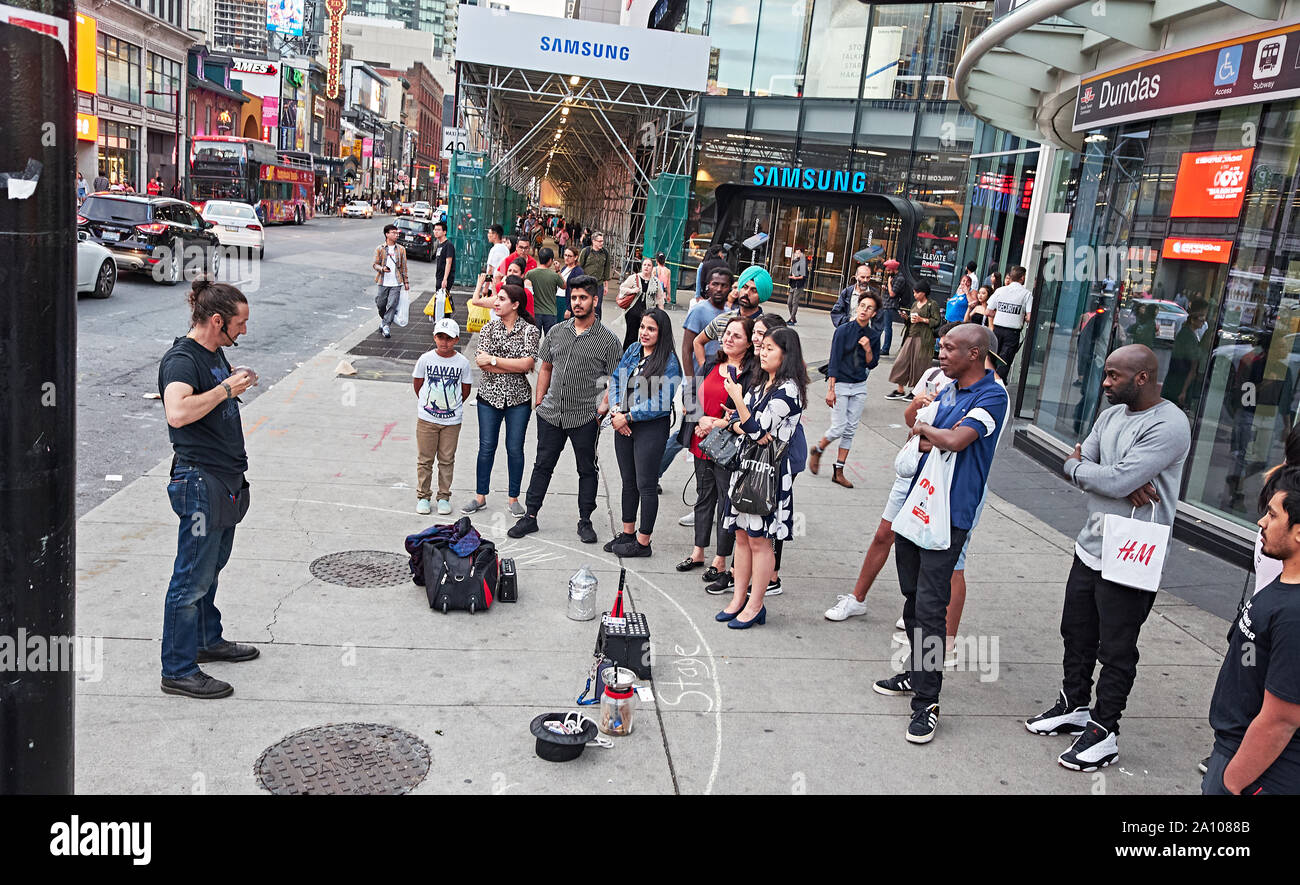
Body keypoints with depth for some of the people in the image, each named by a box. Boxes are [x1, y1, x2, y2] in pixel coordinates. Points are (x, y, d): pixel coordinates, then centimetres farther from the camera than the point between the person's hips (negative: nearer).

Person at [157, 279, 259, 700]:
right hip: (200, 480, -10)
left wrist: (237, 382, 11)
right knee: (192, 578, -3)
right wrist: (227, 388, -26)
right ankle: (178, 671, 6)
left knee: (212, 566, 21)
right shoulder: (181, 360, -18)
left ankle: (207, 640, 37)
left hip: (226, 479, 10)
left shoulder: (214, 353, 11)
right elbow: (178, 412, -37)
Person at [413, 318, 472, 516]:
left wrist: (453, 406, 9)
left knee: (447, 459, 8)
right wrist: (427, 404, 9)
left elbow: (465, 390, 6)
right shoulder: (425, 359, -5)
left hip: (452, 420, 0)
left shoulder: (462, 362, -5)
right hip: (426, 418, 0)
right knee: (425, 459, 8)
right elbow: (417, 384, 7)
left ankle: (444, 496, 19)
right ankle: (422, 496, 19)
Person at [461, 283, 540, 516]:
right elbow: (481, 362, -8)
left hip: (518, 398, -2)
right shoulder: (489, 328, 3)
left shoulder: (530, 330, -4)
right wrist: (515, 366, -14)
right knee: (486, 447, 7)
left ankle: (513, 498, 20)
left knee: (515, 448, 5)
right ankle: (480, 497, 19)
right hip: (489, 395, 2)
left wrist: (494, 360, -15)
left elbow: (527, 364, -16)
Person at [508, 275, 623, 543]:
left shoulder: (607, 340, -4)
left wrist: (605, 406, -13)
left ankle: (585, 521, 20)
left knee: (587, 469, 8)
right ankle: (530, 516, 19)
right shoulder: (557, 332, 8)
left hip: (585, 418, -3)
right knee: (542, 465, 10)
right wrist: (539, 399, 9)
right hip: (551, 414, 3)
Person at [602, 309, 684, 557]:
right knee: (628, 481, 17)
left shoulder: (669, 363, -13)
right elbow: (615, 382, 10)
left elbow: (660, 403, -18)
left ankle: (643, 542, 13)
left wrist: (627, 417, -16)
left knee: (646, 485, 1)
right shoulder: (632, 350, 7)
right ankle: (628, 533, 31)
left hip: (651, 428, -7)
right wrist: (616, 412, -6)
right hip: (624, 426, 7)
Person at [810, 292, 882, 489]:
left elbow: (872, 364, 7)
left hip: (859, 386, 4)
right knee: (839, 428, -8)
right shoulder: (844, 330, -9)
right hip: (840, 384, -4)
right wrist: (831, 389, -14)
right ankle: (817, 451, 22)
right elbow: (834, 360, -10)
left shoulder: (873, 335, 4)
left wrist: (868, 349, -13)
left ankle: (838, 472, 11)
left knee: (851, 430, 4)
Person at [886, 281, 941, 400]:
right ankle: (900, 390, 9)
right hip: (911, 337, 7)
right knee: (902, 362, 2)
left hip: (923, 339, -7)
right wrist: (906, 318, 6)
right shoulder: (915, 304, 17)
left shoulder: (932, 305, -4)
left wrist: (922, 319, -15)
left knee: (919, 365, -2)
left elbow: (937, 321, -10)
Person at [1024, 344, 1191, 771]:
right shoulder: (1112, 414, 8)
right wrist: (1124, 484, -16)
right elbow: (1075, 465, 1)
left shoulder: (1169, 425, -19)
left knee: (1116, 651, 5)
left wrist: (1079, 466, -7)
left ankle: (1103, 731, 17)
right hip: (1091, 546, 8)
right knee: (1076, 634, 20)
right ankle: (1074, 707, 38)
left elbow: (1117, 480, -26)